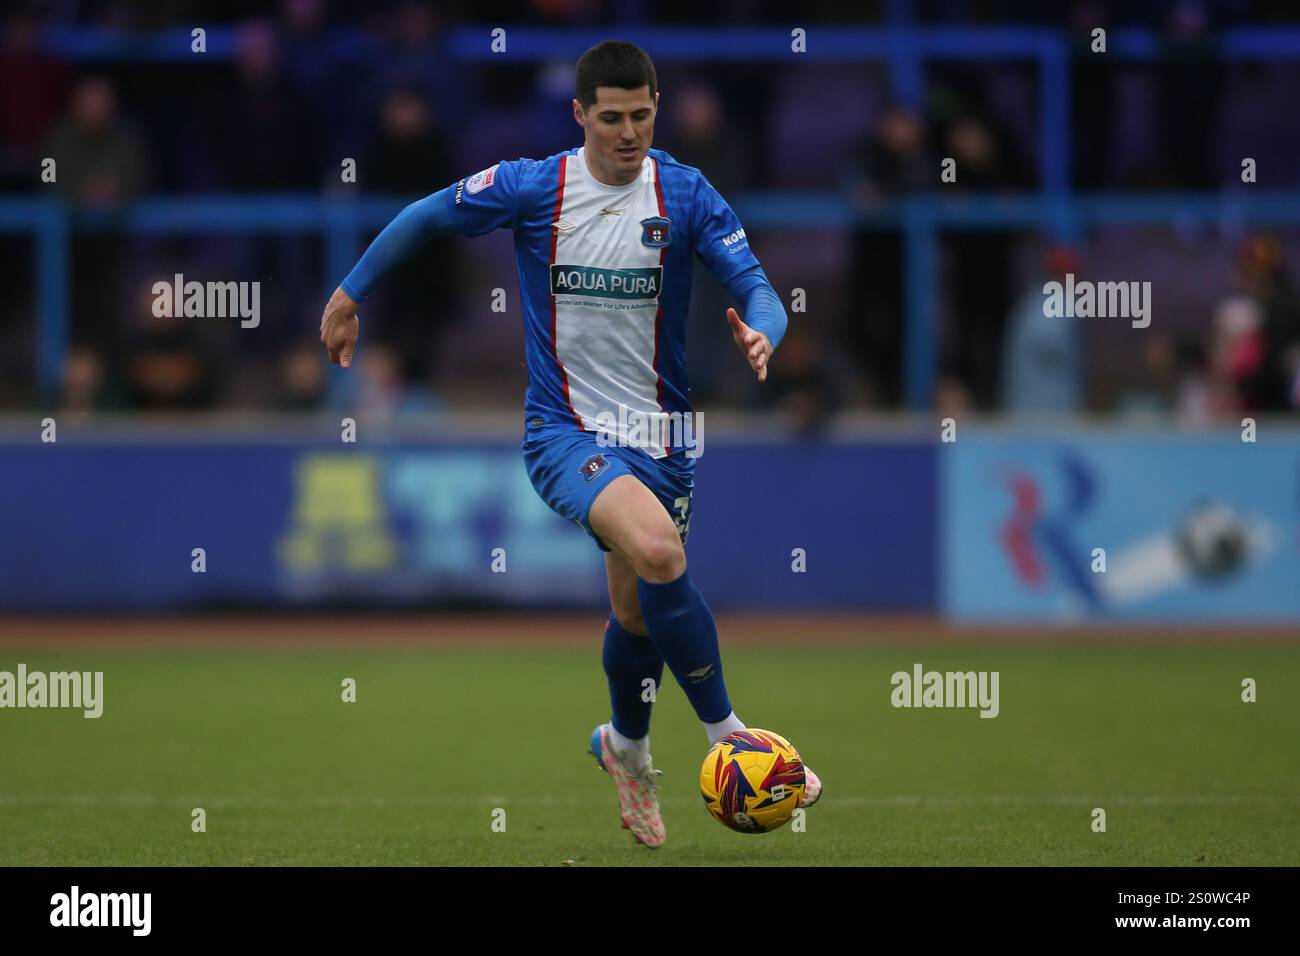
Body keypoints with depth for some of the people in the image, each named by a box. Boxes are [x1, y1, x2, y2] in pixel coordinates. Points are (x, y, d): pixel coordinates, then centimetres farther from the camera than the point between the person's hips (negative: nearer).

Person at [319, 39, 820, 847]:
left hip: (660, 434, 3)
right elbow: (424, 218, 8)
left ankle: (627, 749, 44)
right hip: (565, 431, -3)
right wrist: (351, 296, 12)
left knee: (638, 614, 12)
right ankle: (726, 736, -18)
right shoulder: (531, 189, -6)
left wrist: (761, 334, -30)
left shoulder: (686, 194, -3)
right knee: (658, 549, -30)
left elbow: (755, 287, -8)